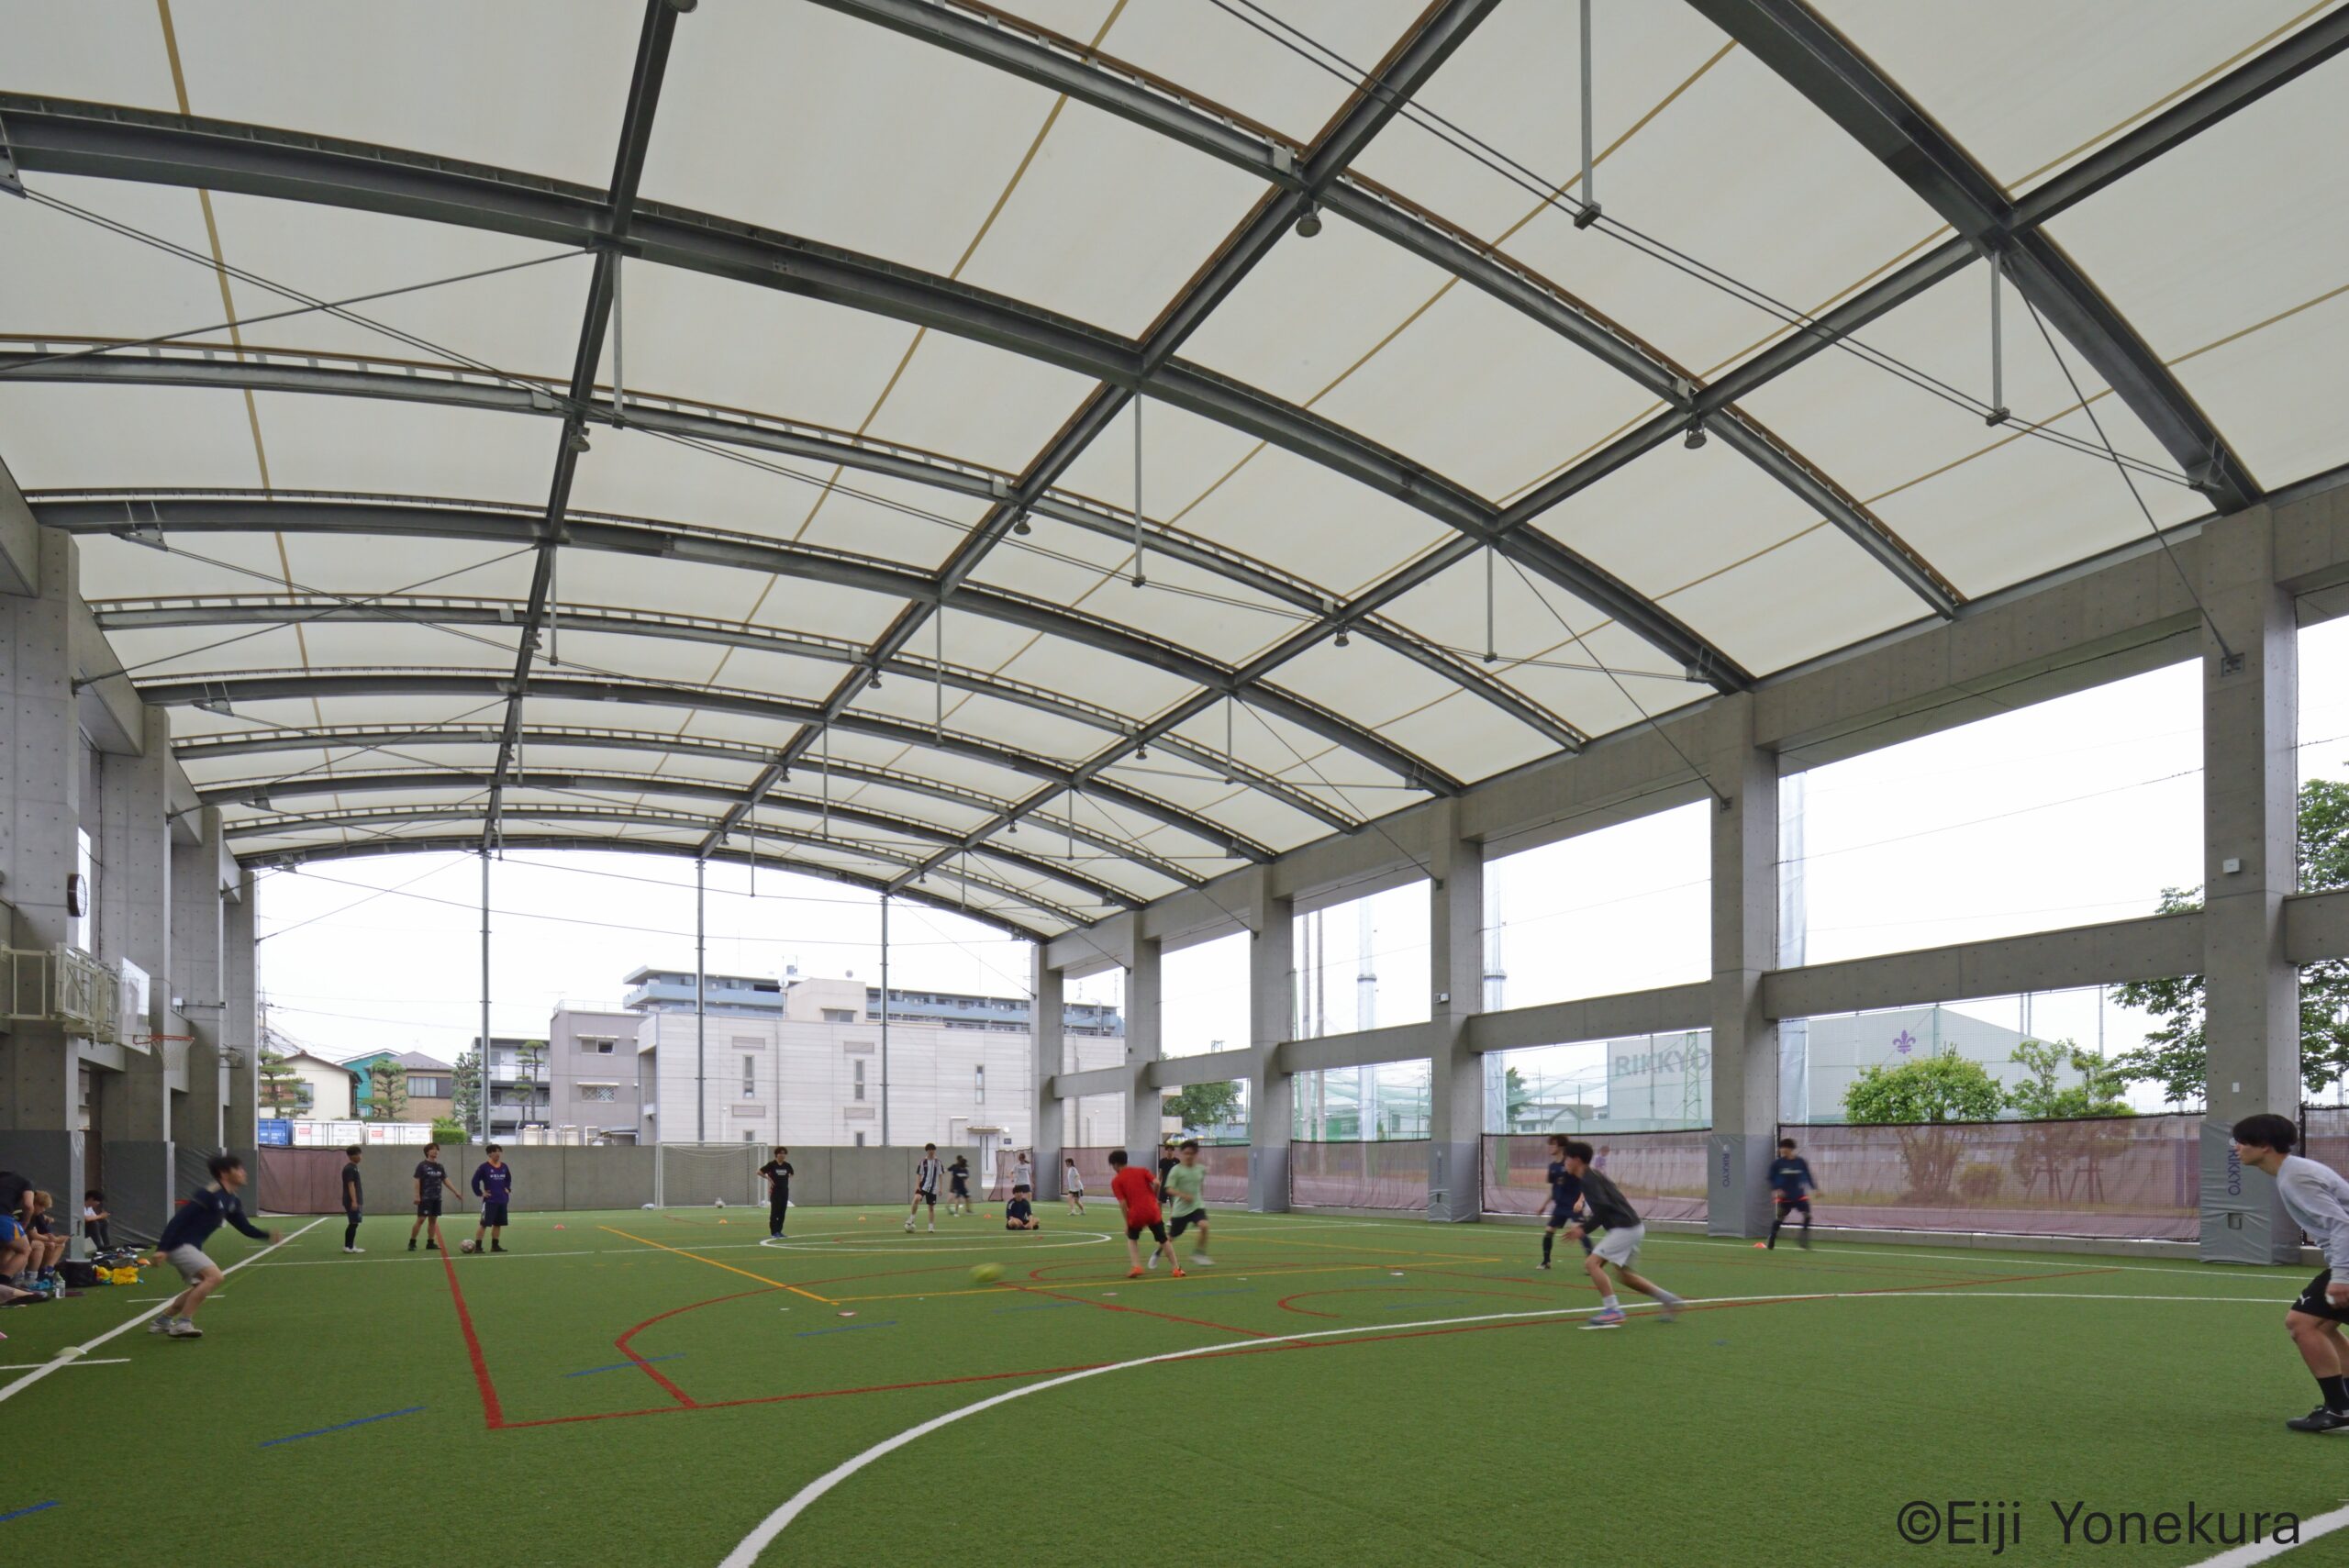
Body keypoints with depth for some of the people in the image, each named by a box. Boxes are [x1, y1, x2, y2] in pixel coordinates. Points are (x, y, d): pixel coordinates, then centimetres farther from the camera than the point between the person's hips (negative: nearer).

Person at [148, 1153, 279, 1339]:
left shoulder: (231, 1201, 9)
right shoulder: (209, 1194, -19)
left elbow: (245, 1227, 14)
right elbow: (179, 1219, -23)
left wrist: (267, 1235, -2)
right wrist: (162, 1248, -27)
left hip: (189, 1247, 10)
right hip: (178, 1244, -10)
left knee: (201, 1286, 22)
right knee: (214, 1276, -21)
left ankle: (161, 1322, 35)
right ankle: (183, 1324, -15)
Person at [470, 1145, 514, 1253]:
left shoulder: (504, 1167, 8)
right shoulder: (484, 1167, -10)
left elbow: (509, 1179, 24)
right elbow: (475, 1181, -9)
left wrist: (507, 1188, 12)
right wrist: (480, 1193, -10)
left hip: (502, 1200, 6)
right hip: (489, 1201, -6)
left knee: (498, 1224, 10)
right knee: (484, 1223, -9)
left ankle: (495, 1245, 18)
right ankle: (477, 1246, -6)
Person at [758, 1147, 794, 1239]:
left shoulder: (787, 1165, 5)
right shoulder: (771, 1164, -8)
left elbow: (791, 1174, 25)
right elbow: (759, 1171, -6)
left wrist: (786, 1177, 8)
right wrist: (768, 1178, -10)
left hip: (785, 1191, 5)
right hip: (775, 1191, -5)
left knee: (782, 1212, 6)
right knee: (774, 1212, -4)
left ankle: (779, 1231, 14)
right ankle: (774, 1233, -3)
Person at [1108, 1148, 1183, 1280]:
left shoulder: (1116, 1181, 5)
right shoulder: (1142, 1171, 13)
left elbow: (1123, 1203, -4)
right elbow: (1156, 1184, -2)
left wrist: (1127, 1223, 1)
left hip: (1136, 1214, -2)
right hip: (1153, 1211, 2)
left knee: (1131, 1239, 23)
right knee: (1164, 1240, 17)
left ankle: (1136, 1267, 5)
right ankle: (1177, 1268, 12)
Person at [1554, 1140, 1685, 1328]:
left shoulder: (1589, 1179, -13)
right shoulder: (1594, 1175, 17)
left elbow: (1603, 1207, -24)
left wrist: (1584, 1229, -17)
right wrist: (1583, 1227, 19)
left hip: (1624, 1228, -10)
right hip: (1631, 1227, 10)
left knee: (1592, 1263, -14)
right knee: (1623, 1275, 20)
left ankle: (1612, 1311, -16)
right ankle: (1669, 1300, 26)